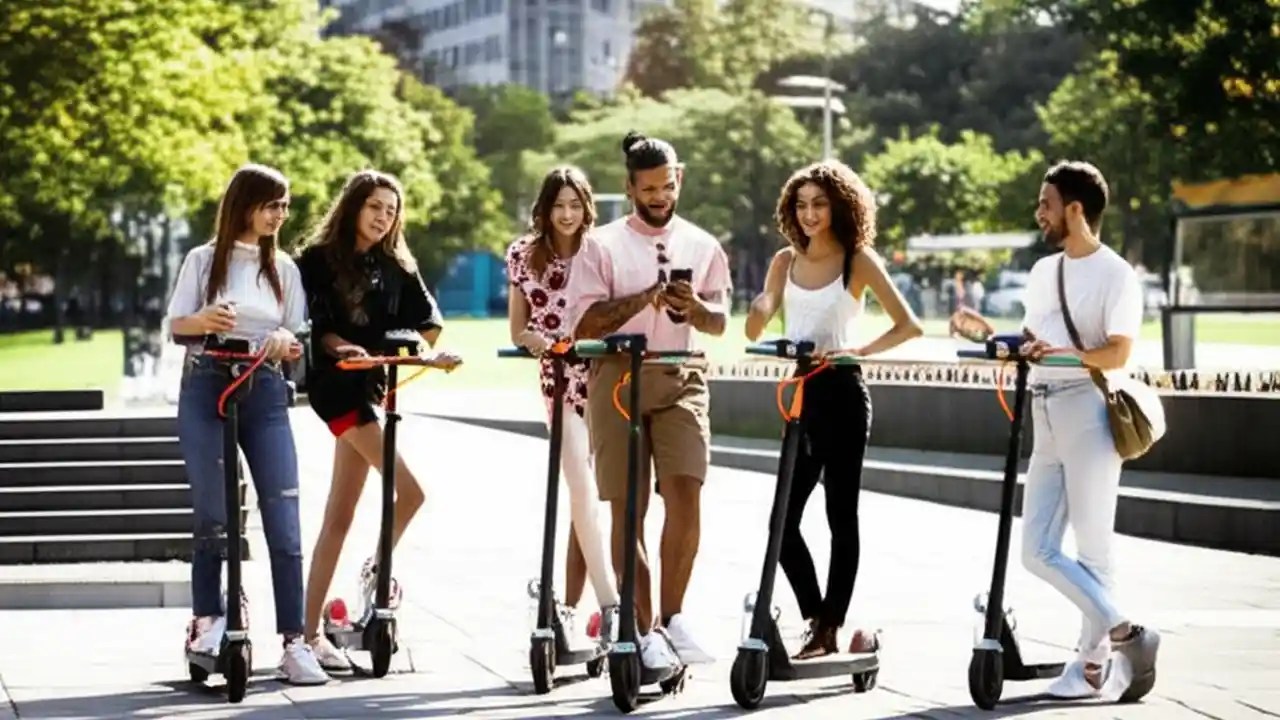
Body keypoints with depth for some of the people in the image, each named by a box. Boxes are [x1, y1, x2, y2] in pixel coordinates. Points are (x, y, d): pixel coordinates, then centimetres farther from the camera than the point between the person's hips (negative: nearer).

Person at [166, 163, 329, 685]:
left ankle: (294, 641, -6)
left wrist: (285, 341, -15)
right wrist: (204, 320, -22)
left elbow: (296, 334, 9)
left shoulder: (283, 268, 11)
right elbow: (175, 326, 0)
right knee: (212, 515, -2)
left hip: (265, 393, 2)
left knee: (283, 520, -6)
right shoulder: (204, 260, 3)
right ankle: (207, 618, 16)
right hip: (206, 389, -2)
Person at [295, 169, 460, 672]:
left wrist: (419, 351, -10)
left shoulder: (395, 268, 14)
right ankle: (377, 569, 9)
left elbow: (428, 319, 9)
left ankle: (310, 630, 10)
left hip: (371, 386, 6)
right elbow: (309, 322, -9)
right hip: (336, 384, -6)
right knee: (410, 489, -17)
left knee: (340, 516, 6)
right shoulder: (318, 258, -2)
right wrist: (340, 347, -25)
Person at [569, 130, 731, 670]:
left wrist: (694, 307, -11)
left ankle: (672, 615, 2)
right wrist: (642, 299, -16)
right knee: (627, 508, 0)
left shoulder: (702, 246, 14)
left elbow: (719, 322, 12)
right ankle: (644, 629, 6)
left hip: (680, 380, 1)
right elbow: (585, 324, -3)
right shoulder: (602, 246, 6)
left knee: (685, 496, -14)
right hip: (619, 377, -1)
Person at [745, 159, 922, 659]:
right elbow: (753, 331, 8)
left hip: (841, 393, -5)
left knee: (841, 515, 1)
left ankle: (830, 627, 7)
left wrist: (861, 351, -20)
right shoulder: (786, 261, 10)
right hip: (799, 391, 5)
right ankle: (819, 625, 12)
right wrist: (761, 307, -13)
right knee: (784, 518, 1)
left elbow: (908, 325, -8)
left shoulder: (858, 260, -2)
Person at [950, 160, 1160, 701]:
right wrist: (986, 332, 9)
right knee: (1038, 552, 3)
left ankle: (1091, 665, 5)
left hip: (1089, 414, -8)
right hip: (1045, 419, 8)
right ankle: (1124, 634, 8)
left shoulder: (1115, 275, -6)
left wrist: (1064, 354, -31)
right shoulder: (1042, 271, 17)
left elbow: (1118, 354, -16)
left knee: (1092, 548, -3)